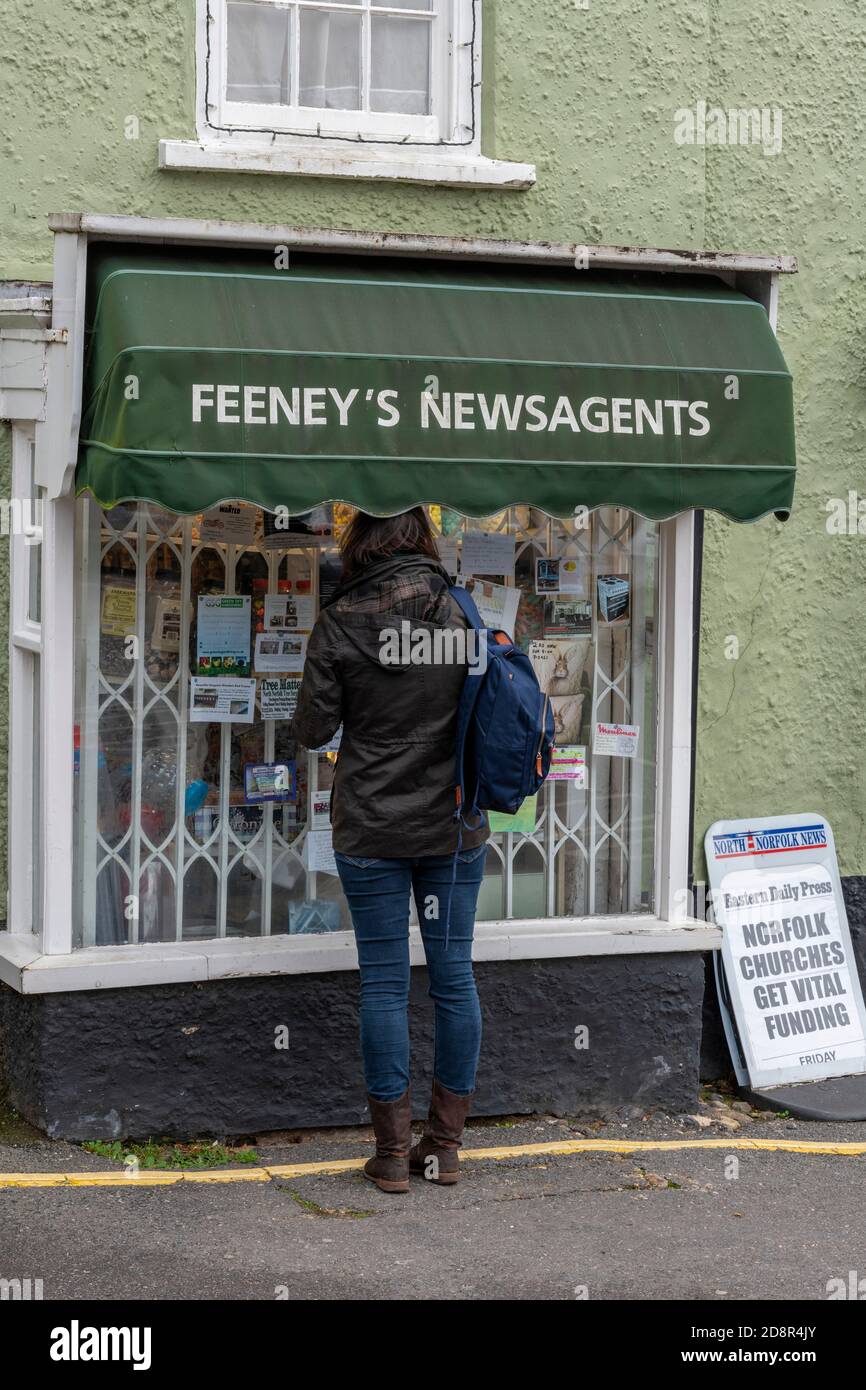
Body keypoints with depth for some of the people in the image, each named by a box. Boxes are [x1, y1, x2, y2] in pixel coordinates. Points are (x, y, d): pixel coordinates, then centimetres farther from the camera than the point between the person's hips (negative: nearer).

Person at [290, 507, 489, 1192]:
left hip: (371, 828, -2)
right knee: (454, 976, 10)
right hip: (454, 826, 2)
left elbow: (313, 729, -4)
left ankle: (393, 1151, 8)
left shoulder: (338, 623, -9)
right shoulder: (462, 611, -4)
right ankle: (446, 1144, 17)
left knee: (384, 983, 5)